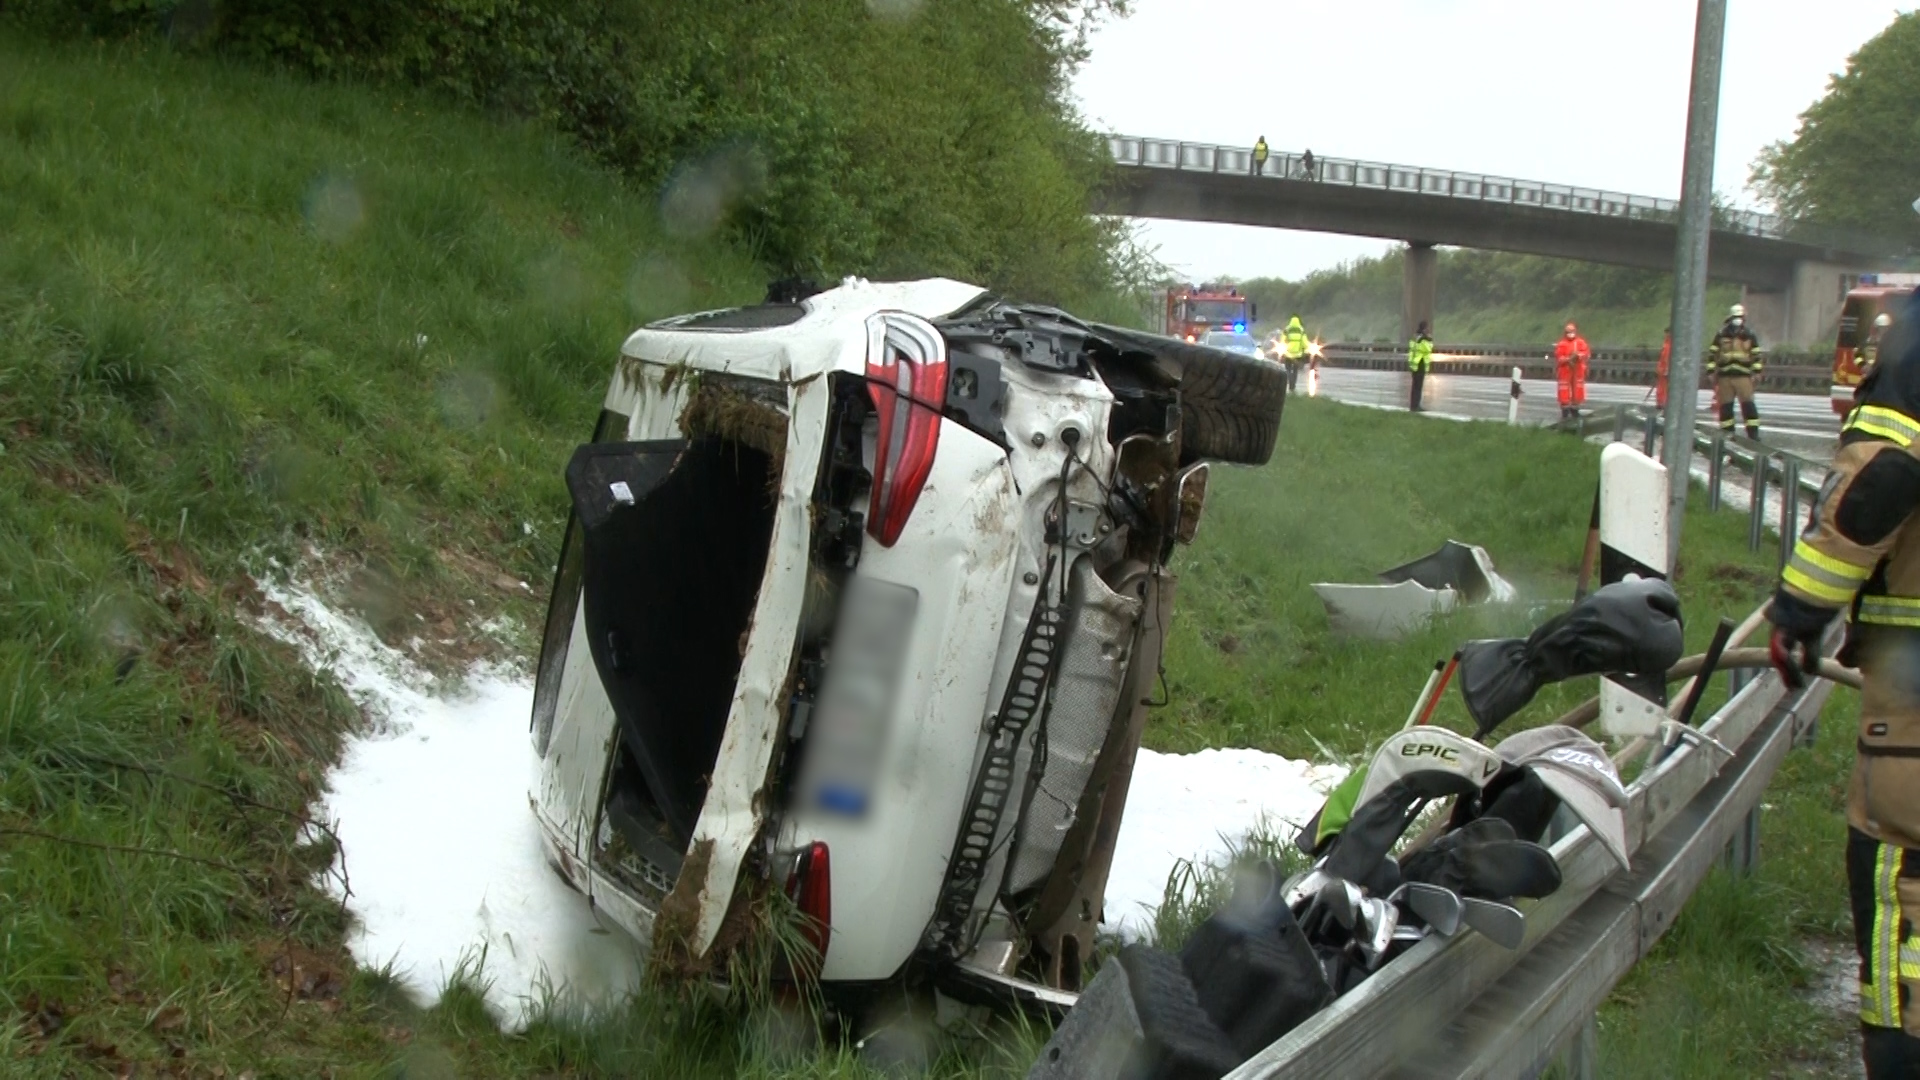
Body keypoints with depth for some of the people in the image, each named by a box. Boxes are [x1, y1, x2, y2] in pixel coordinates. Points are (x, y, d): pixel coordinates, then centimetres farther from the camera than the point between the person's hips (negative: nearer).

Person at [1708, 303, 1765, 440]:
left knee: (1748, 405, -8)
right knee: (1725, 407, 6)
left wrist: (1756, 372, 1)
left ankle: (1753, 433, -8)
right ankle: (1727, 433, 14)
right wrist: (1711, 371, 1)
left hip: (1743, 377, -1)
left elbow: (1756, 355, 9)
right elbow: (1712, 354, 7)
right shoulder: (1721, 336, 8)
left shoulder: (1749, 336, 8)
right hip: (1724, 377, 1)